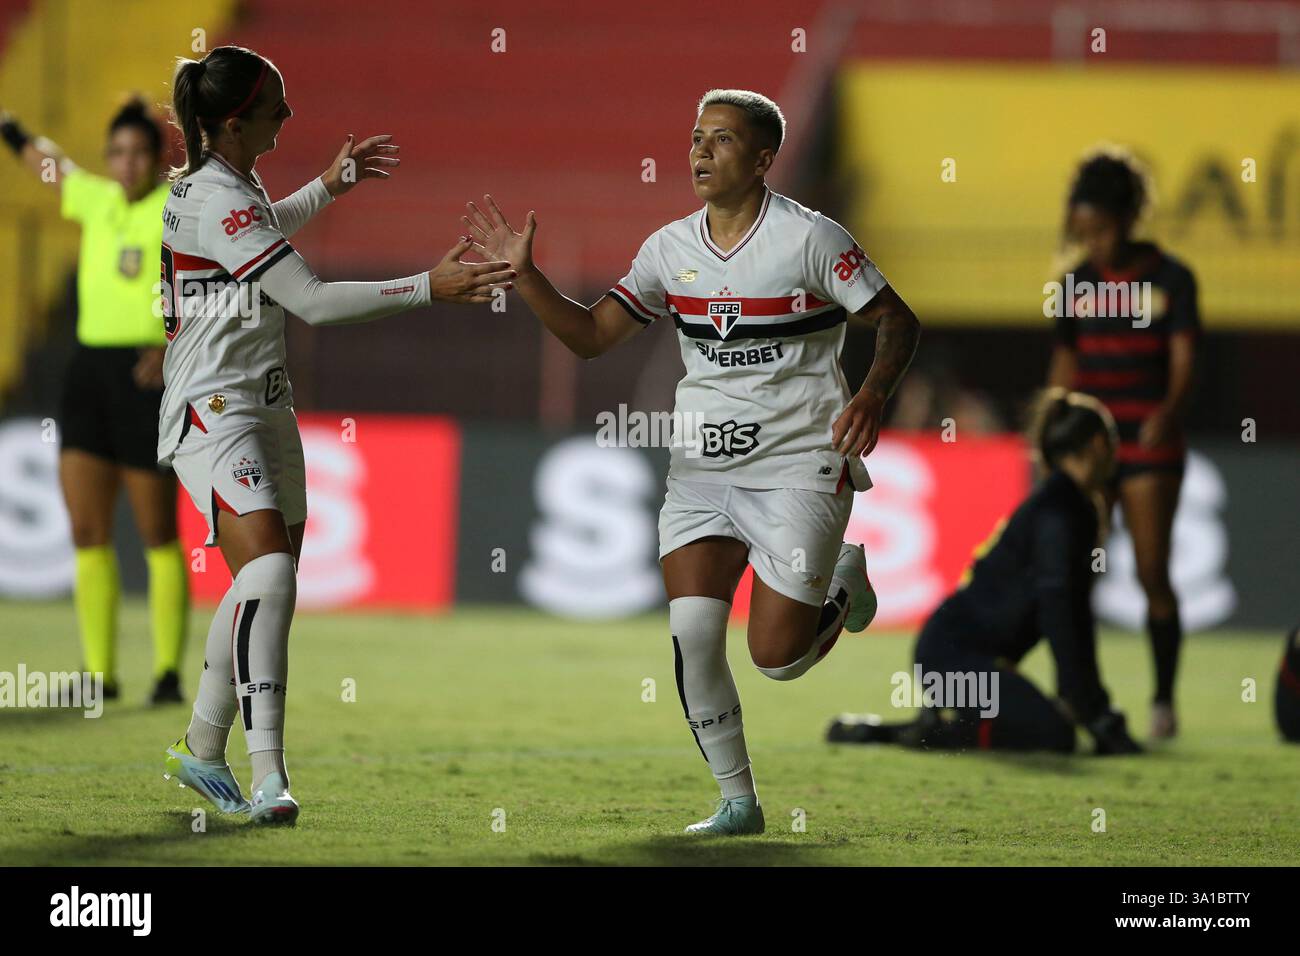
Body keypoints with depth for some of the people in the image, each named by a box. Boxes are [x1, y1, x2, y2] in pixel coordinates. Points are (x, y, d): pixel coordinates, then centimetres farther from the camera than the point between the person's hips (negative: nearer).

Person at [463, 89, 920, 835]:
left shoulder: (810, 239, -10)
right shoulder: (672, 249, 6)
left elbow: (899, 322, -6)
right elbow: (590, 336, 9)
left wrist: (873, 396, -25)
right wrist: (523, 272, -4)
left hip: (798, 467, -4)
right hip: (703, 467, 4)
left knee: (777, 656, -7)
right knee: (693, 633, -12)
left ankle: (845, 579, 28)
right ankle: (738, 801, 3)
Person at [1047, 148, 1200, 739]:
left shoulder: (1169, 279, -4)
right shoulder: (1079, 283, 8)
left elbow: (1182, 359, -12)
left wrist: (1169, 410, -32)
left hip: (1149, 444, -4)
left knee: (1152, 572, -7)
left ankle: (1164, 702, 2)